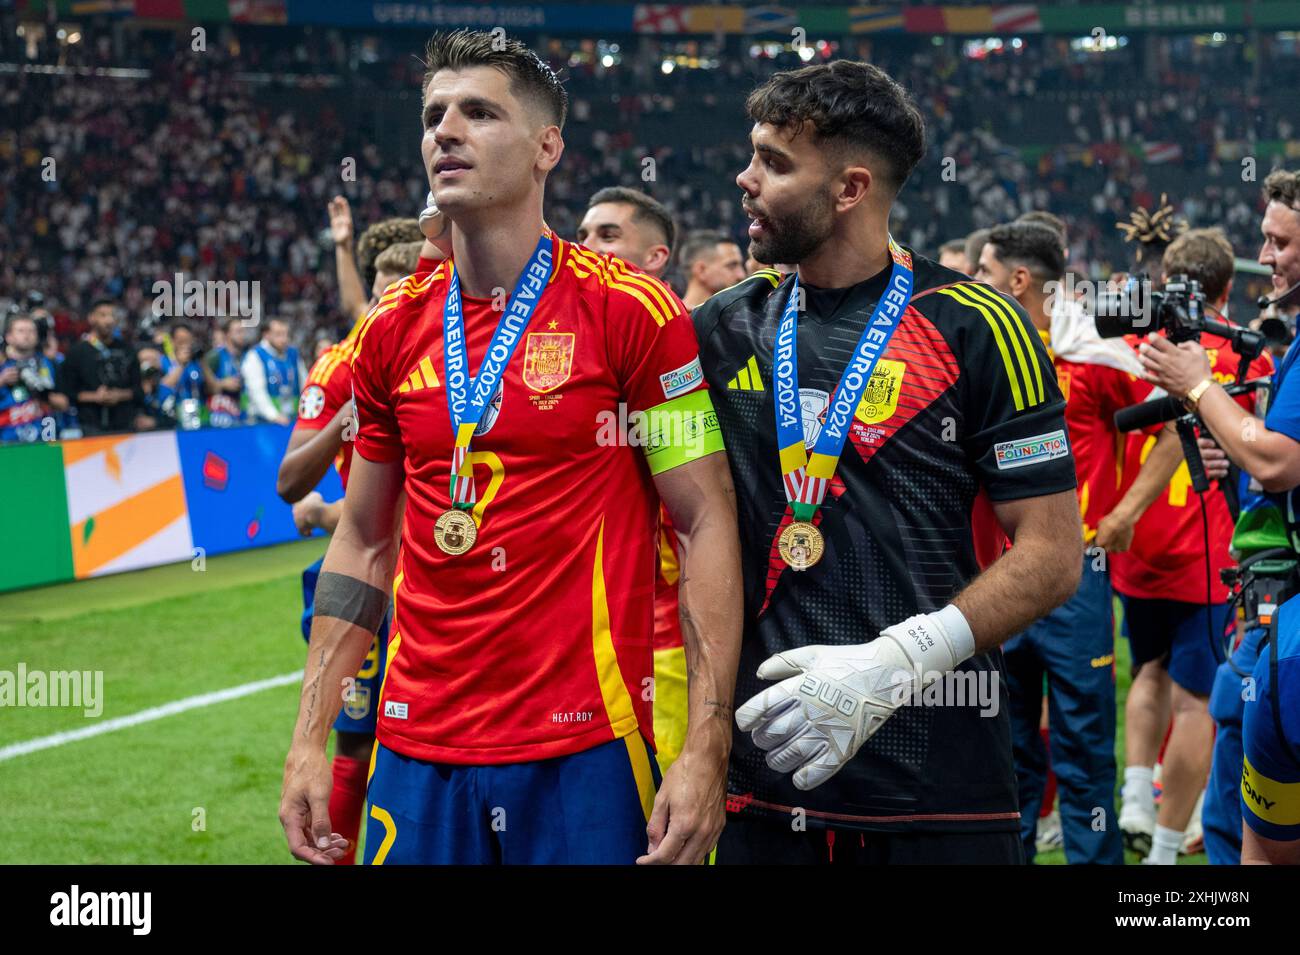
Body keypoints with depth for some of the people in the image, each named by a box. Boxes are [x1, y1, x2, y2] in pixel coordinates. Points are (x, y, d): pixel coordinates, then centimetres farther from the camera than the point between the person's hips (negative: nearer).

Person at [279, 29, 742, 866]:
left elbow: (707, 523, -7)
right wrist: (310, 741, 9)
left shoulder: (631, 311, -6)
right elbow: (365, 541, 15)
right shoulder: (391, 332, 7)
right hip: (417, 752, 4)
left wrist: (707, 748, -15)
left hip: (585, 749, -4)